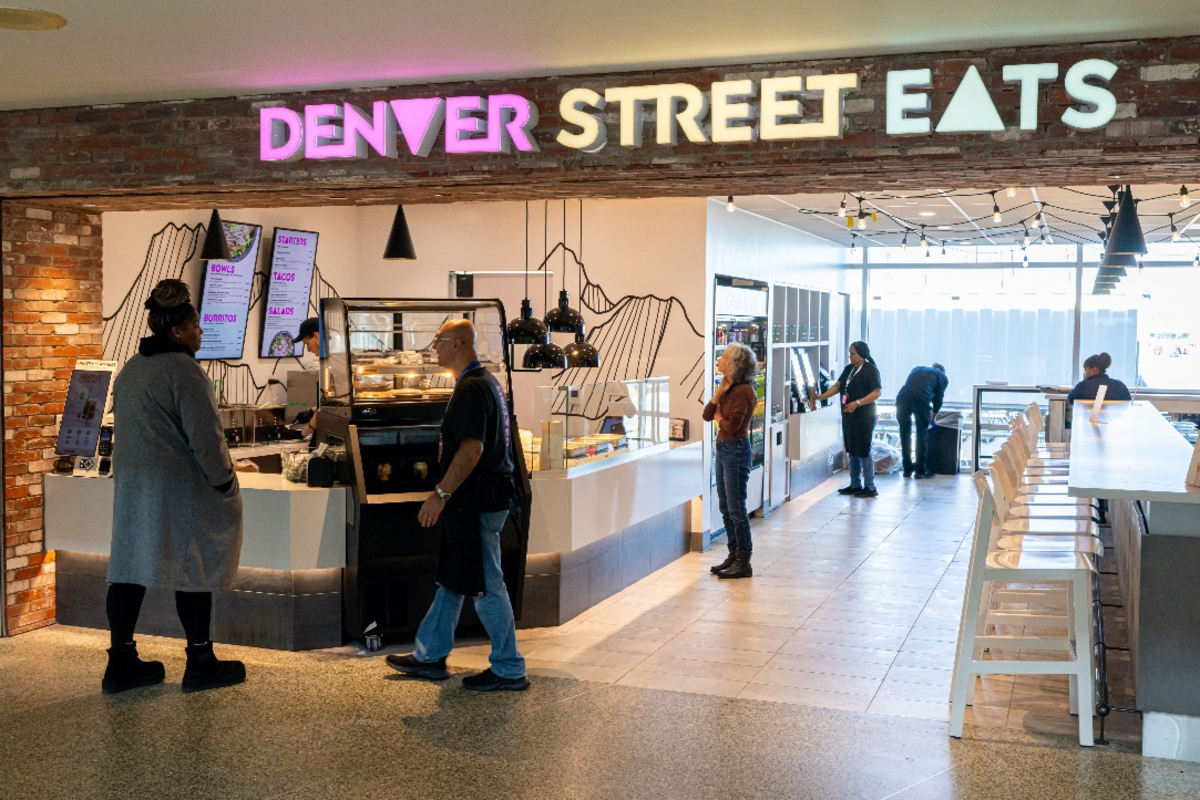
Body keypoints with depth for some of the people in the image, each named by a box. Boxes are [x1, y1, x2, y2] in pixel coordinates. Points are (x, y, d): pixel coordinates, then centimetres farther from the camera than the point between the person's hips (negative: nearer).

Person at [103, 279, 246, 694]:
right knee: (193, 569, 1)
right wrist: (226, 484, -10)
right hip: (179, 488, -9)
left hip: (131, 484, 9)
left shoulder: (130, 369, 14)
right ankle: (200, 663, 9)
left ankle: (121, 663, 13)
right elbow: (206, 438, -18)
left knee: (130, 566, 8)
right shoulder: (183, 370, -15)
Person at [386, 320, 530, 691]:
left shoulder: (471, 388, -18)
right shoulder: (486, 382, 14)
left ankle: (509, 670, 8)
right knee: (450, 577, 17)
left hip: (477, 503, -11)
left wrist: (440, 494, -24)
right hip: (478, 498, 11)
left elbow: (472, 448, -26)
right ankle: (430, 655, 28)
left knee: (485, 586, -2)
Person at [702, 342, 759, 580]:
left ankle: (743, 562, 2)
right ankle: (733, 555, 24)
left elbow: (731, 425, -21)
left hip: (736, 449, -10)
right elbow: (707, 415, 5)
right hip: (723, 448, 10)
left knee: (736, 508, -4)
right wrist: (720, 391, -5)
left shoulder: (743, 391, -17)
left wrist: (718, 417, -1)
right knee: (725, 507, 15)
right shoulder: (728, 388, 11)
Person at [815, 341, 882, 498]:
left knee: (863, 451, -6)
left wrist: (857, 403, -21)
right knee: (852, 450, 12)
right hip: (848, 415, 8)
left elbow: (877, 392, -14)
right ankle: (855, 485, 21)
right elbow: (837, 386, 14)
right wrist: (821, 396, 3)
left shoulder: (870, 369, -9)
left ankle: (870, 487, 1)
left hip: (863, 416, -8)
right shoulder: (848, 369, 13)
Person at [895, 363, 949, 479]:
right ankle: (920, 470, 11)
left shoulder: (917, 369, 35)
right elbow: (938, 398, 21)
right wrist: (933, 416, 37)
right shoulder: (943, 377, 24)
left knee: (905, 434, 14)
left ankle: (907, 469, 19)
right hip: (921, 400, -3)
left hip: (903, 397, 3)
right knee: (922, 435, 9)